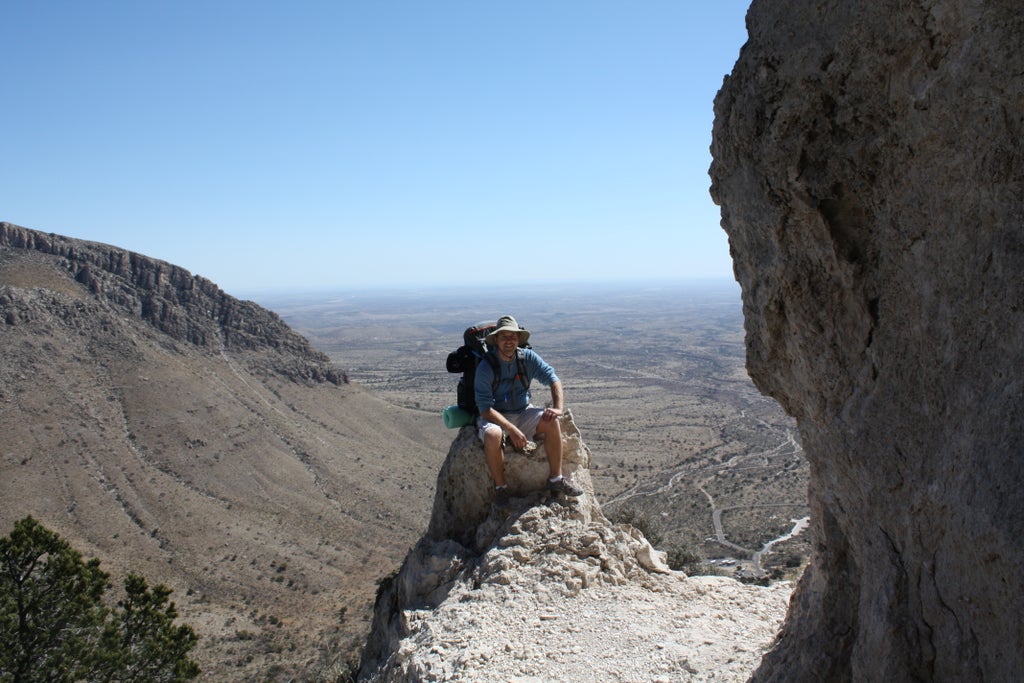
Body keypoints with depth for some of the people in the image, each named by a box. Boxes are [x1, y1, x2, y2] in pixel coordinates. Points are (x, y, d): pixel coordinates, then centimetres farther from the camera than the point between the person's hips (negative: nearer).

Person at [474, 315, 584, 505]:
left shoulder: (528, 357, -6)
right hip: (494, 417, -4)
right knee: (493, 435, -37)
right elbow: (486, 409, -22)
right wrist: (512, 430, -31)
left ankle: (556, 479, -9)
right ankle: (500, 487, -15)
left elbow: (553, 378, -5)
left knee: (551, 422, -21)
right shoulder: (485, 368, -18)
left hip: (523, 413, 4)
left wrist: (558, 407, -23)